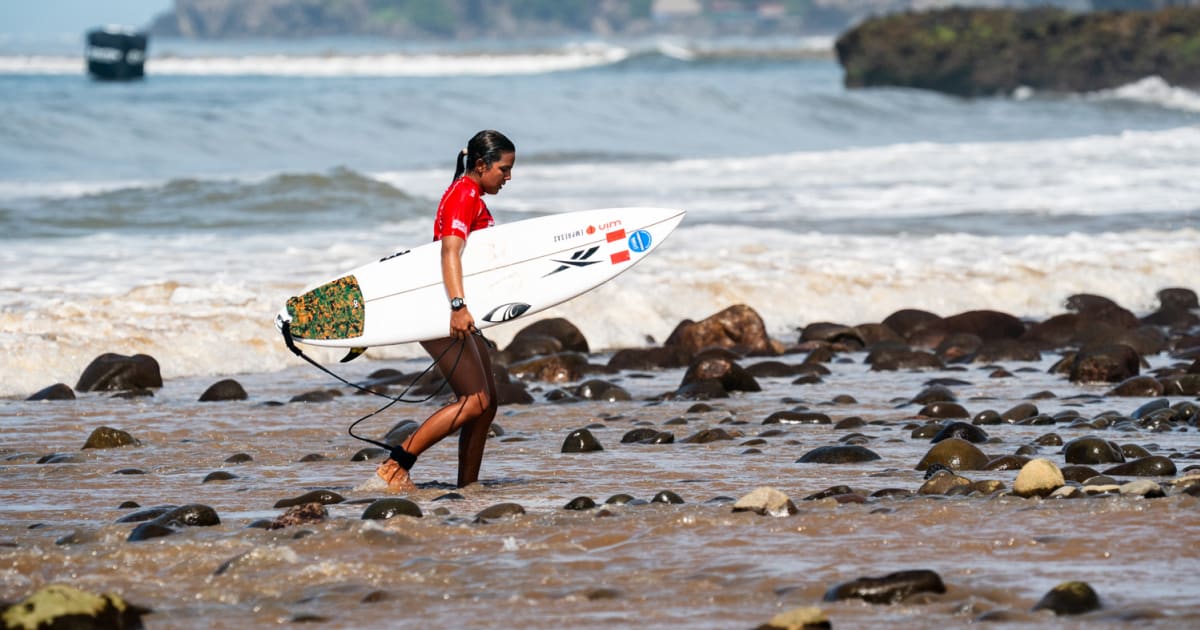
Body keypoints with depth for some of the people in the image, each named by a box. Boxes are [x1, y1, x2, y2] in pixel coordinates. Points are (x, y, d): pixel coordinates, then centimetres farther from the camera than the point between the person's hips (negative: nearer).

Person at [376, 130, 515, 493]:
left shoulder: (472, 197, 19)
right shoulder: (463, 194, -13)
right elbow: (450, 251, -26)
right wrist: (457, 306, -38)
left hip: (457, 313, 11)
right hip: (442, 312, -11)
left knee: (487, 402, 11)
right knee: (474, 401, -16)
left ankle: (467, 484, 14)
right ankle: (395, 467, -19)